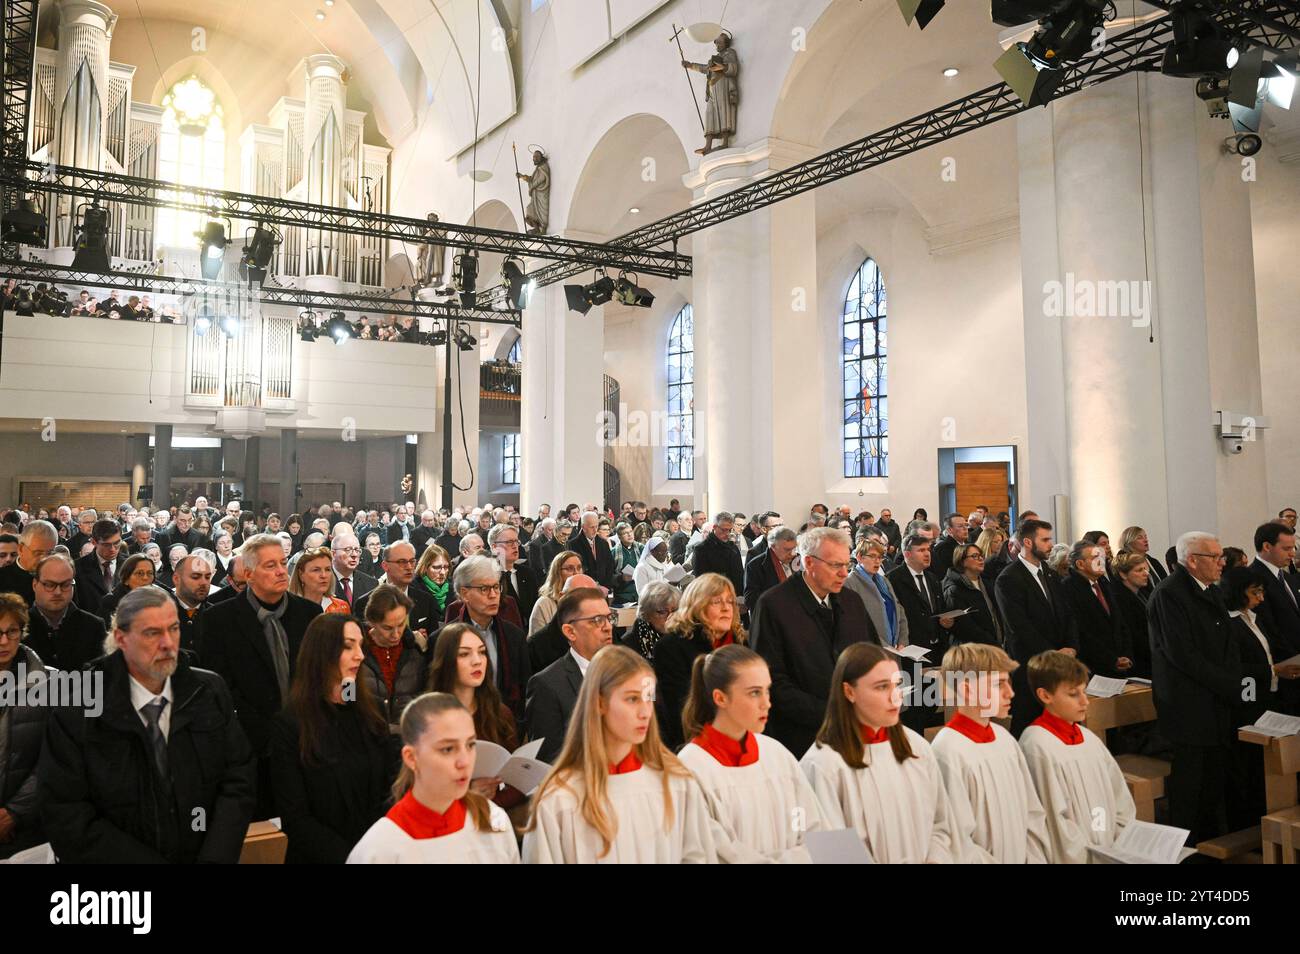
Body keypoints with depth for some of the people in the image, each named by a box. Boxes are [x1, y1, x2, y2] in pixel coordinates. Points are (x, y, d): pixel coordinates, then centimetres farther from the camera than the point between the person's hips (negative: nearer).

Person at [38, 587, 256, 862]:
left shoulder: (210, 691, 1)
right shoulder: (76, 710, -6)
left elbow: (237, 779, 0)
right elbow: (66, 814, -9)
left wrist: (216, 858, -13)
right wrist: (153, 862, -15)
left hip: (207, 854, 1)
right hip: (120, 857, -1)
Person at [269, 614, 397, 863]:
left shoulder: (371, 712, 8)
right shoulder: (288, 725, -5)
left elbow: (391, 784, 6)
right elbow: (294, 818, -6)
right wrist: (350, 857, -13)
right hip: (323, 856, -3)